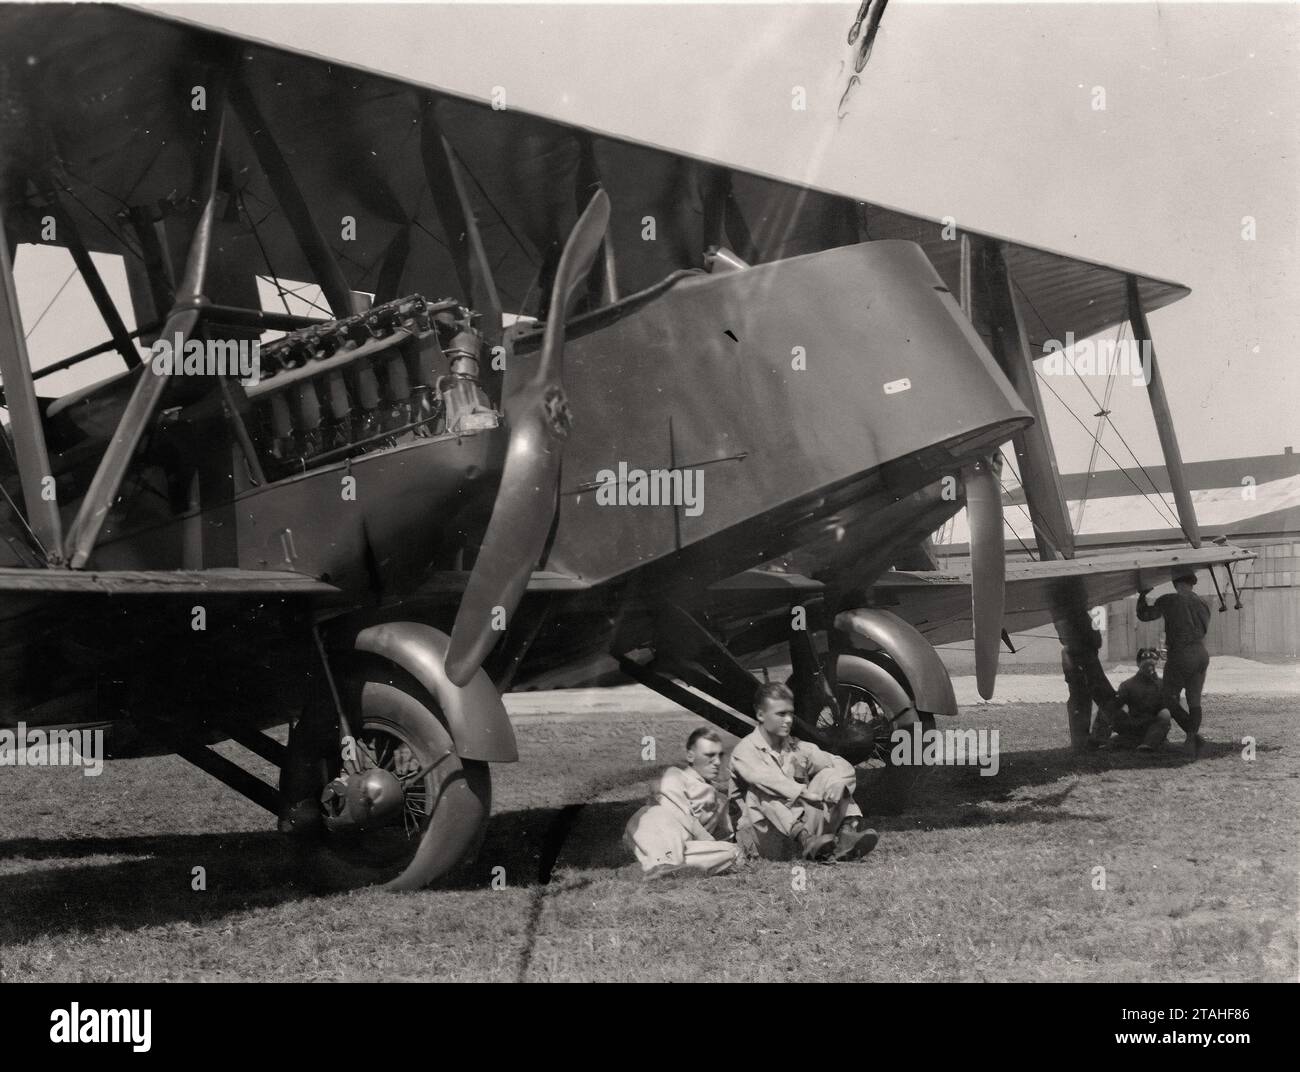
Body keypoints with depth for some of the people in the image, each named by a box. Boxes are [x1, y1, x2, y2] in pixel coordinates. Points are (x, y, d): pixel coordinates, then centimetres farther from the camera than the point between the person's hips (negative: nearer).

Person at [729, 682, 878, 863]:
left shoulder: (798, 748, 12)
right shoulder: (745, 750, -3)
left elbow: (844, 766, 5)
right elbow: (763, 777, -23)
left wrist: (838, 782, -19)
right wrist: (805, 793, -33)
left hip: (803, 825, 5)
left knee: (829, 775, -4)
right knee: (761, 792, -29)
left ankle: (847, 834, -26)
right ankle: (806, 840, -44)